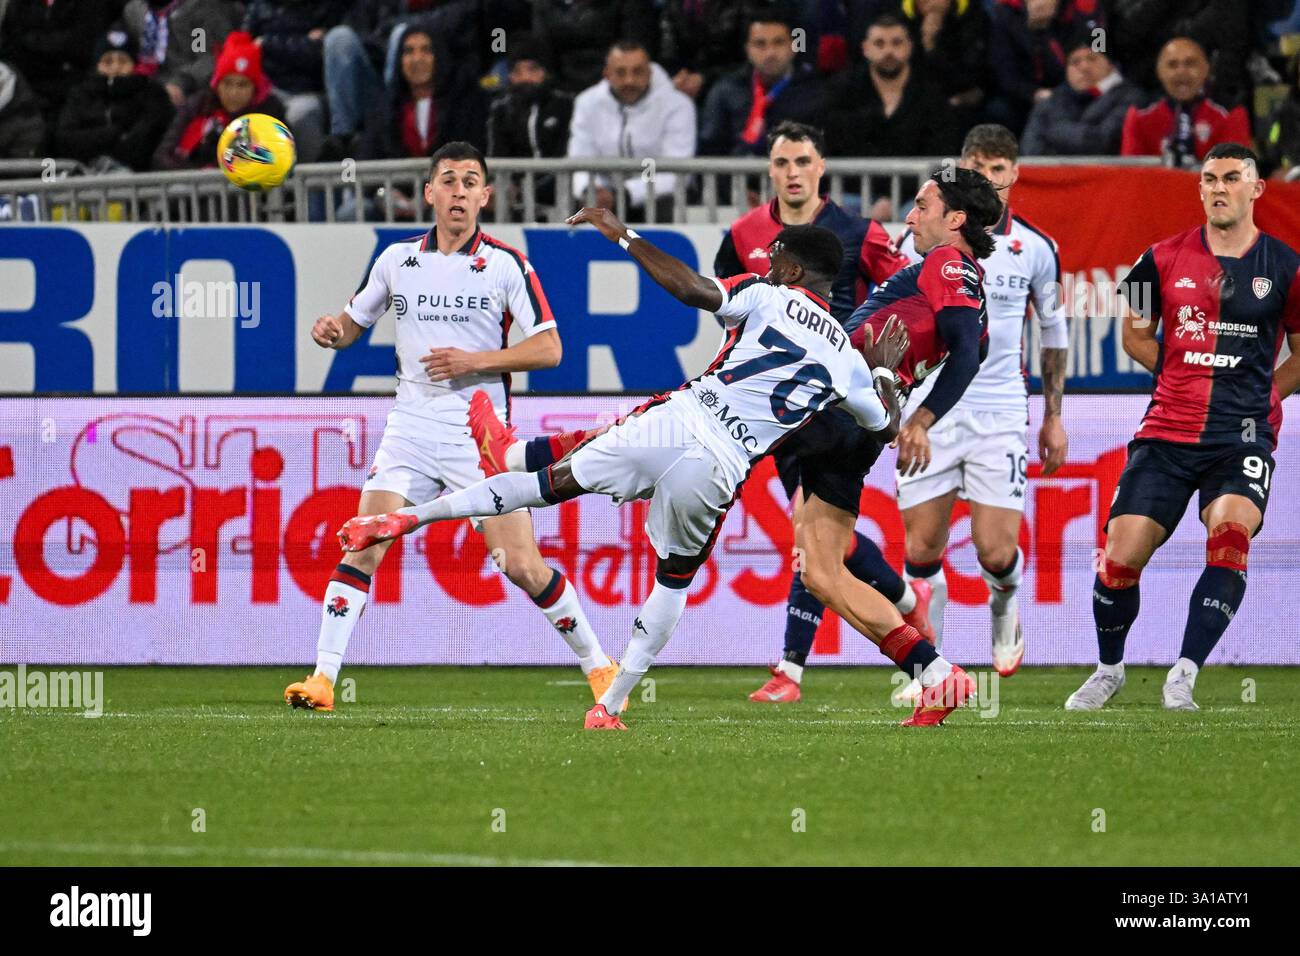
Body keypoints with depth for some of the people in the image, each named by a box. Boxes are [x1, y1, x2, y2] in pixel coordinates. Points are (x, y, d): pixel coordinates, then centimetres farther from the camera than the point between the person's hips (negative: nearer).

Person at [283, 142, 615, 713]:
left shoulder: (506, 265, -2)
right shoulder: (397, 259, 8)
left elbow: (548, 348, -3)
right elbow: (355, 322, 19)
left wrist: (476, 360, -15)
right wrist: (331, 329, -5)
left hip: (481, 435, -2)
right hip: (411, 426, 3)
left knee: (521, 564, -6)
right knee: (362, 547, -12)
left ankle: (597, 666, 11)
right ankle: (323, 678, -11)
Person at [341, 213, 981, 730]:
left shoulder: (770, 298, 3)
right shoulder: (849, 360, 13)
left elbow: (695, 290, -13)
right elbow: (886, 427, 29)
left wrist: (624, 237, -6)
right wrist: (885, 369, 46)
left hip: (674, 421, -2)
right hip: (718, 472, 2)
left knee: (551, 482, 7)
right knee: (674, 581, 21)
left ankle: (407, 517, 1)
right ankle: (609, 707, 16)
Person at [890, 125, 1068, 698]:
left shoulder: (1035, 247, 2)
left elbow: (1053, 329, 15)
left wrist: (1054, 415, 15)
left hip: (1000, 412, 0)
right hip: (929, 409, 0)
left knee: (996, 551, -9)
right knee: (921, 551, -2)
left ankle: (1003, 609, 26)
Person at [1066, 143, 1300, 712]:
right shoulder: (1165, 259, 6)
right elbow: (1136, 334, 20)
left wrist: (1254, 398, 5)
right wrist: (1188, 376, 9)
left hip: (1243, 436, -2)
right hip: (1167, 432, 2)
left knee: (1229, 538, -28)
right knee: (1120, 559, -5)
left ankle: (1184, 674, -21)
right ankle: (1108, 669, 20)